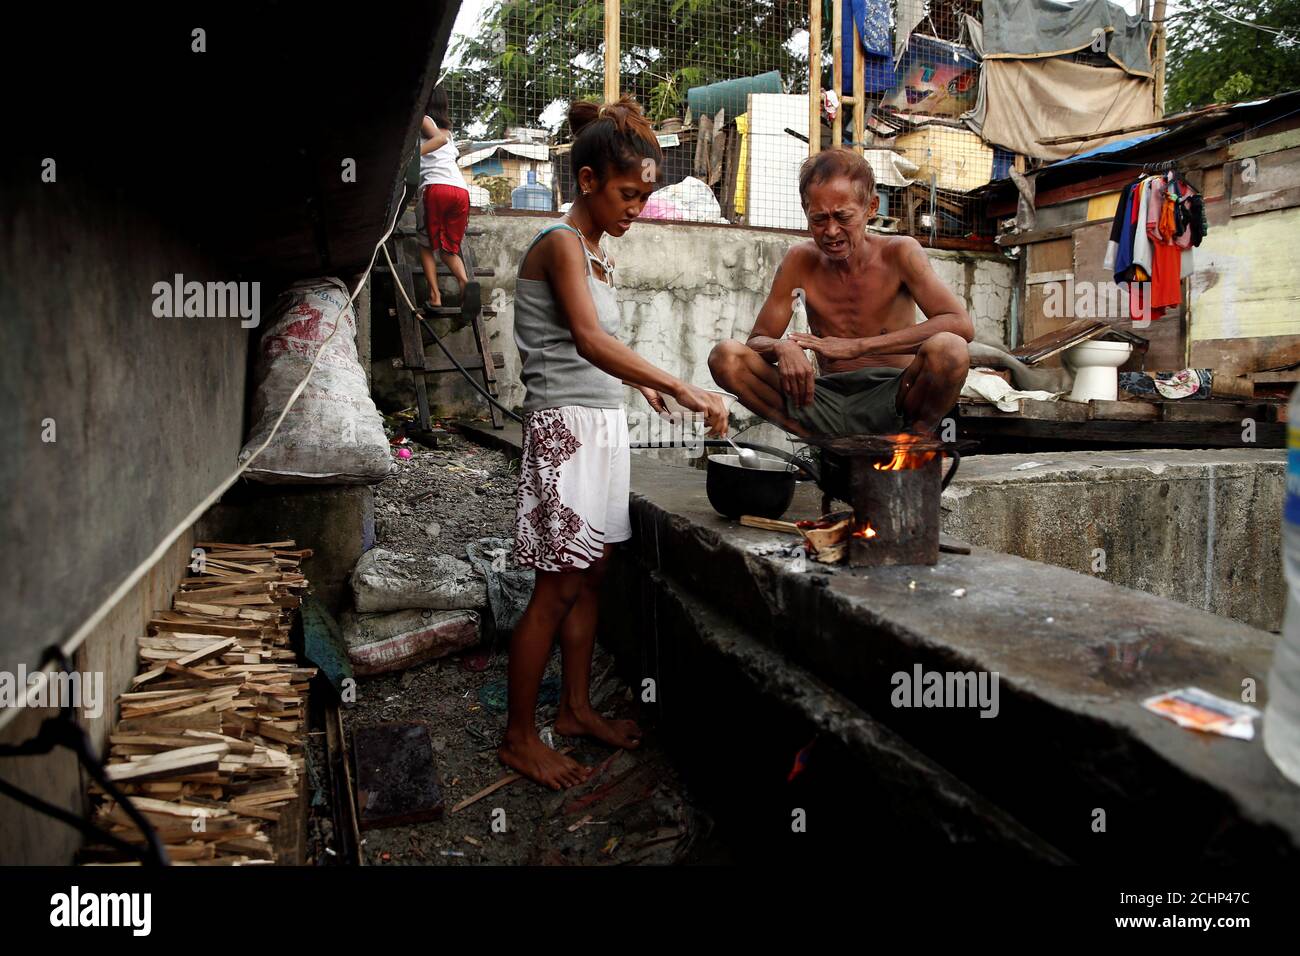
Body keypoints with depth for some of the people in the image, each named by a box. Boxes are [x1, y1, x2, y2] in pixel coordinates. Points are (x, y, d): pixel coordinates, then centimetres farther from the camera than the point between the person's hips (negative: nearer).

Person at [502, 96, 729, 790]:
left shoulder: (593, 250, 16)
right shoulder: (561, 243, -13)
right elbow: (589, 340, -29)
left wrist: (637, 383, 14)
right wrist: (678, 386, -35)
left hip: (601, 425, 9)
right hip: (565, 426, -9)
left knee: (589, 577, 14)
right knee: (556, 590, -3)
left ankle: (575, 709, 27)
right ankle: (518, 738, 10)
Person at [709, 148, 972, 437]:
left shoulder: (900, 253, -4)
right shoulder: (800, 261, 3)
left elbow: (961, 324, -17)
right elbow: (757, 340, 4)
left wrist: (857, 346, -23)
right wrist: (783, 347, -23)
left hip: (891, 402, -2)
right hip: (828, 401, 2)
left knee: (948, 349, -34)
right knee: (725, 356, -16)